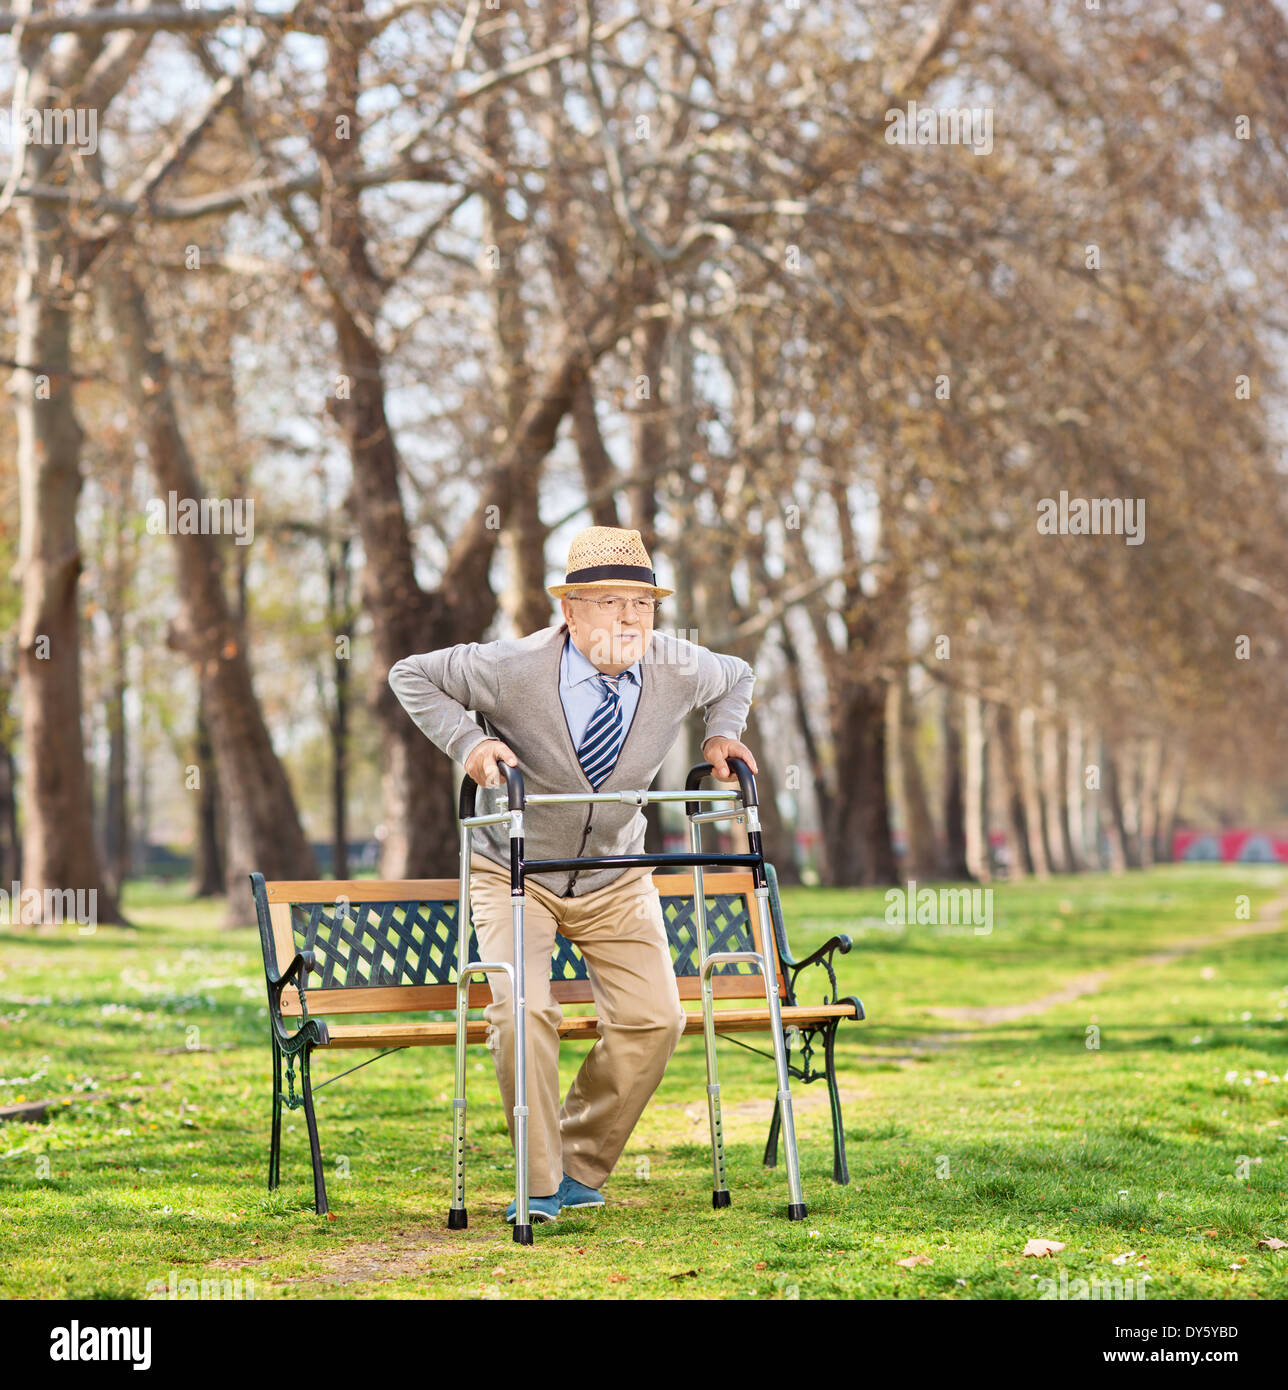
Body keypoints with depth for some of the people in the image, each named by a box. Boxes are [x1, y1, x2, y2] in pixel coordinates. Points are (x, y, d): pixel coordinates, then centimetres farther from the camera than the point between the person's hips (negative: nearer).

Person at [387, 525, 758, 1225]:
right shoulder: (516, 668, -23)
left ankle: (582, 1168, 12)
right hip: (514, 870, -3)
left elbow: (737, 677, 12)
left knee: (653, 1018, -7)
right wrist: (469, 741, -23)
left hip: (616, 878, 4)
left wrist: (722, 735, -6)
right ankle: (539, 1186, -5)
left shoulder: (680, 669, -12)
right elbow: (412, 675, -11)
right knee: (522, 1011, -21)